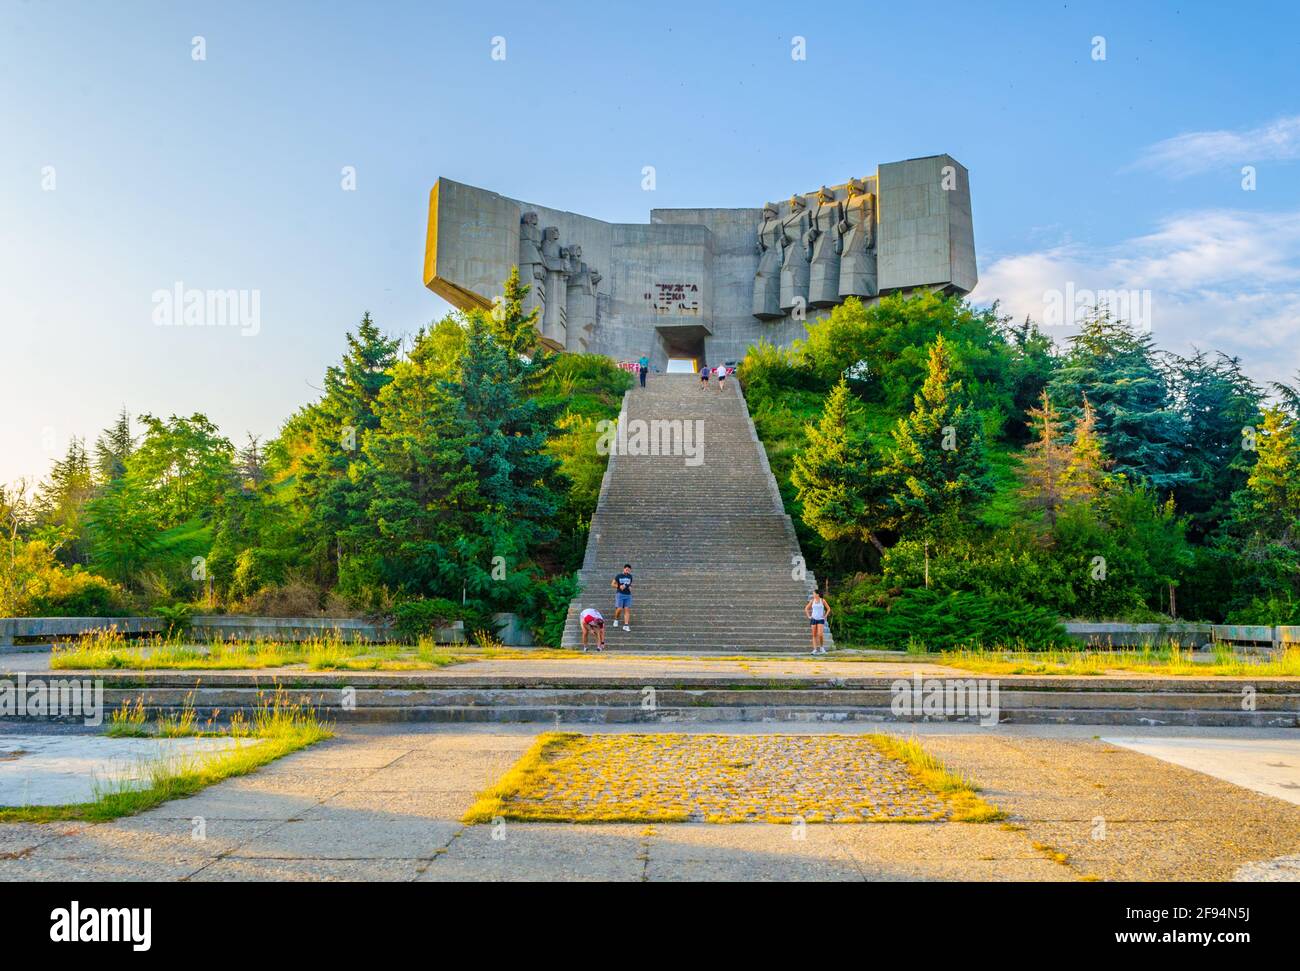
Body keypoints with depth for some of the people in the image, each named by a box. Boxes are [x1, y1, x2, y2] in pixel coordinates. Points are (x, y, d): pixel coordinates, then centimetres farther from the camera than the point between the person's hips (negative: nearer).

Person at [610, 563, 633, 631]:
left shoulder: (630, 576, 10)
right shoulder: (618, 576, -1)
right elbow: (612, 584, 3)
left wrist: (630, 587, 2)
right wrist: (619, 586, -12)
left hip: (628, 595, 3)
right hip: (620, 594, -3)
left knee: (627, 610, -6)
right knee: (619, 609, -13)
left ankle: (626, 625, -7)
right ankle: (616, 620, 16)